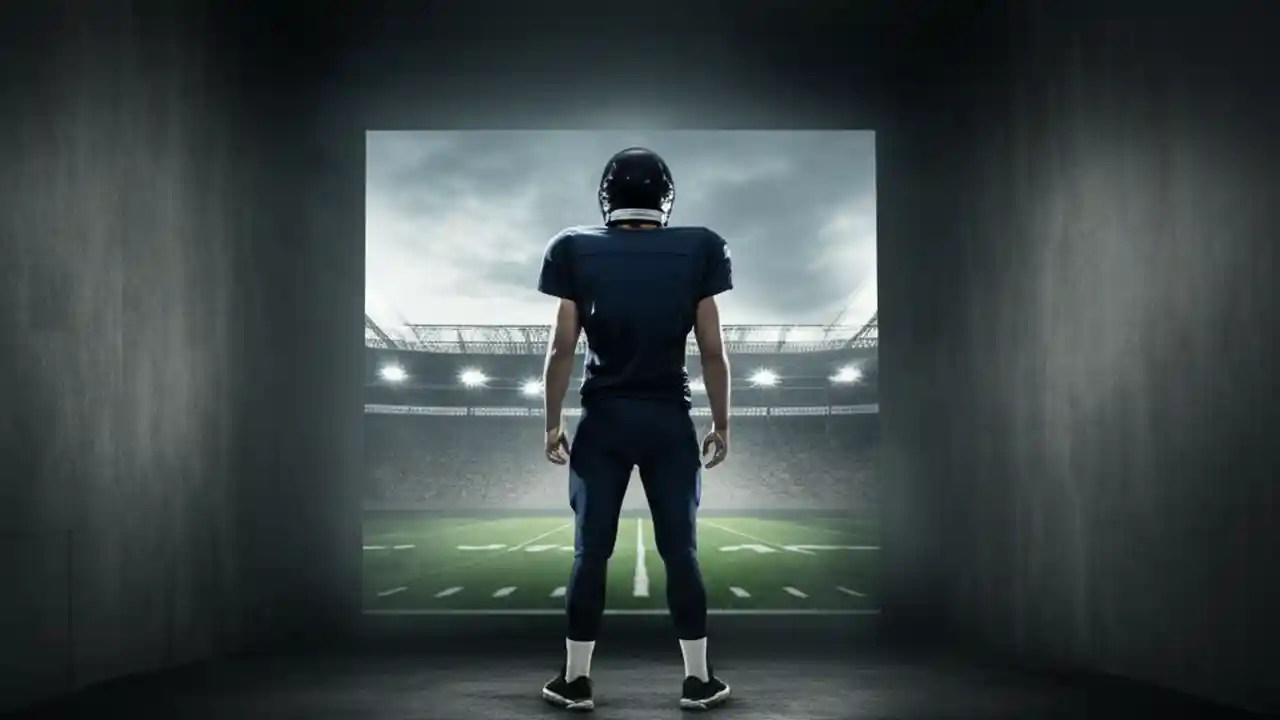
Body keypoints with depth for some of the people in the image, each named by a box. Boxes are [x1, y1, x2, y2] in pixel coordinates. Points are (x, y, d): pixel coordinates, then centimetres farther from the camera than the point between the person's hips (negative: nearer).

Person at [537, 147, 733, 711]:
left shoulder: (577, 253, -4)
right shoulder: (697, 251, -4)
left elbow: (561, 349, -5)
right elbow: (713, 350, -4)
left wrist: (552, 423, 5)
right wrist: (721, 425, 6)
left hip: (603, 420, 0)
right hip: (670, 421, 0)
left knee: (591, 552, 7)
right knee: (680, 551, 8)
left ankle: (575, 680, 14)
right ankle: (698, 680, 15)